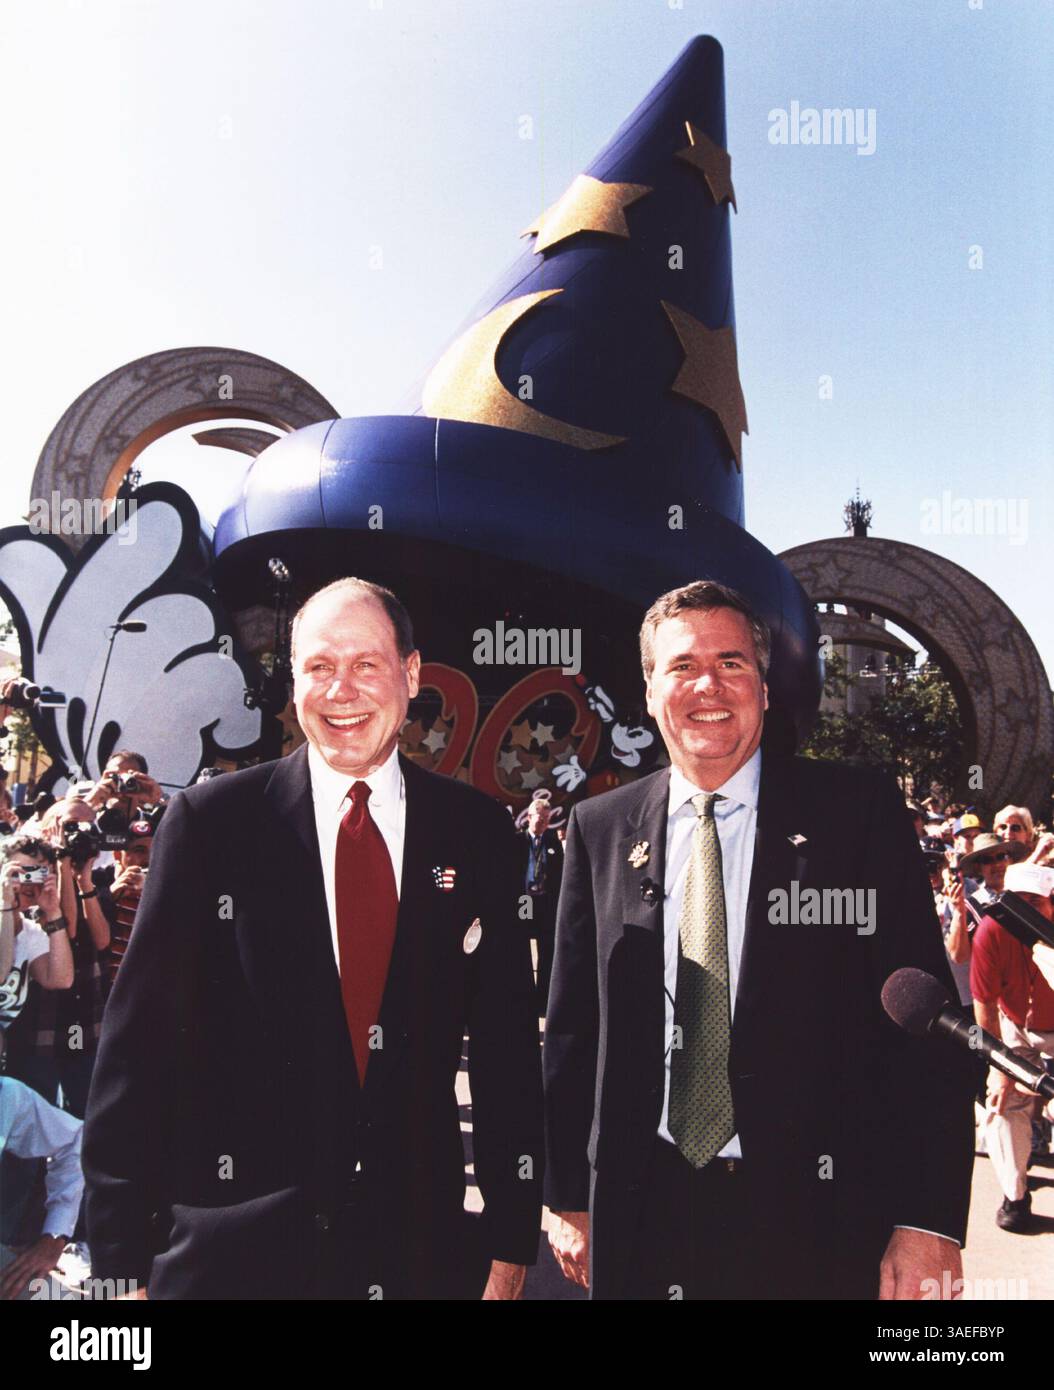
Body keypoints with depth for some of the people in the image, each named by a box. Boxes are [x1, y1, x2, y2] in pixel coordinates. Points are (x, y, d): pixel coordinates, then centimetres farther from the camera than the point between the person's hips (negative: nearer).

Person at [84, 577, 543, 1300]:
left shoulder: (478, 828, -2)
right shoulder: (208, 821, -7)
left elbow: (507, 1042, 1)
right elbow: (141, 1042, -5)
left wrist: (513, 1239, 3)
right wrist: (121, 1255, -4)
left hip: (423, 1249, 2)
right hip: (235, 1251, -1)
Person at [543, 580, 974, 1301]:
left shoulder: (859, 810, -7)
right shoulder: (600, 828, 1)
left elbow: (922, 1020, -7)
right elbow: (573, 1024, 5)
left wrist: (929, 1221, -11)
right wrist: (566, 1194, 5)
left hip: (814, 1217, -2)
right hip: (643, 1214, 2)